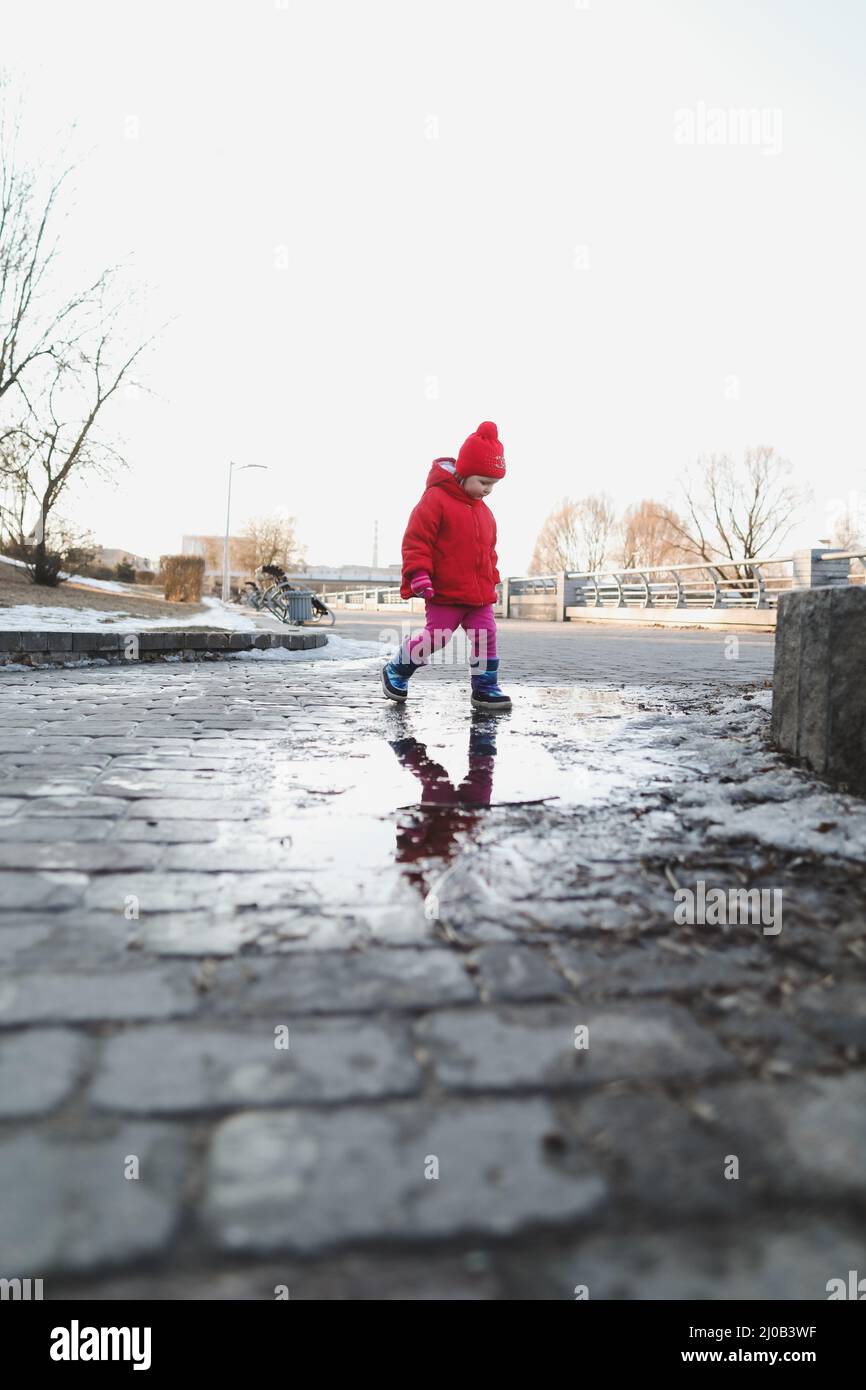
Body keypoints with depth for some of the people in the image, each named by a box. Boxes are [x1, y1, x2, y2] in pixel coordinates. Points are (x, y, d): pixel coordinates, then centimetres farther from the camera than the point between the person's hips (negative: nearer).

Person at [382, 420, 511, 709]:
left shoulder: (484, 512, 15)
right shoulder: (436, 499, -10)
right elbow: (416, 540, -14)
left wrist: (492, 580, 23)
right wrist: (419, 574, -22)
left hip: (479, 594, 7)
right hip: (445, 592, -7)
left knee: (486, 637, 2)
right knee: (435, 637, -3)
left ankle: (485, 688, 13)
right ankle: (396, 670, 19)